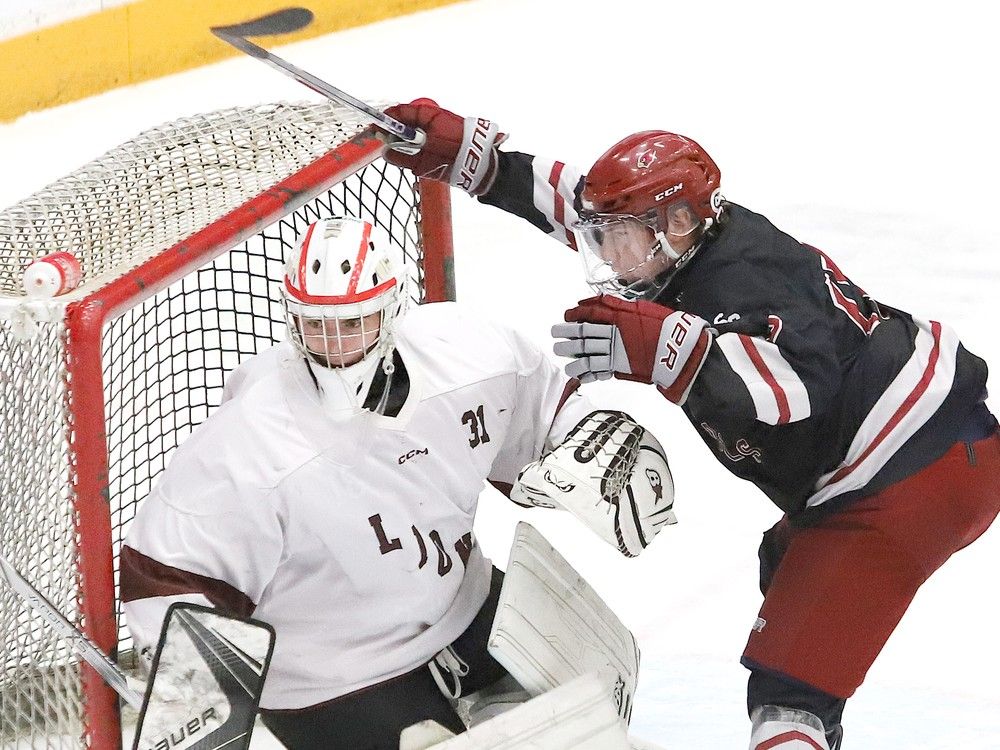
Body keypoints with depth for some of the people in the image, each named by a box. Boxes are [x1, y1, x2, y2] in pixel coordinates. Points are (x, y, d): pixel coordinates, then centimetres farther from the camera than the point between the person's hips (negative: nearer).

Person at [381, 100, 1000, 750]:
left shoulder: (742, 280, -23)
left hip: (914, 482, -11)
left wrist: (664, 348, -50)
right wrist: (454, 149, 9)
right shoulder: (710, 241, 5)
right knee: (792, 570, 37)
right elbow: (567, 197, 13)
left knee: (790, 681, -15)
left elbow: (801, 380, -42)